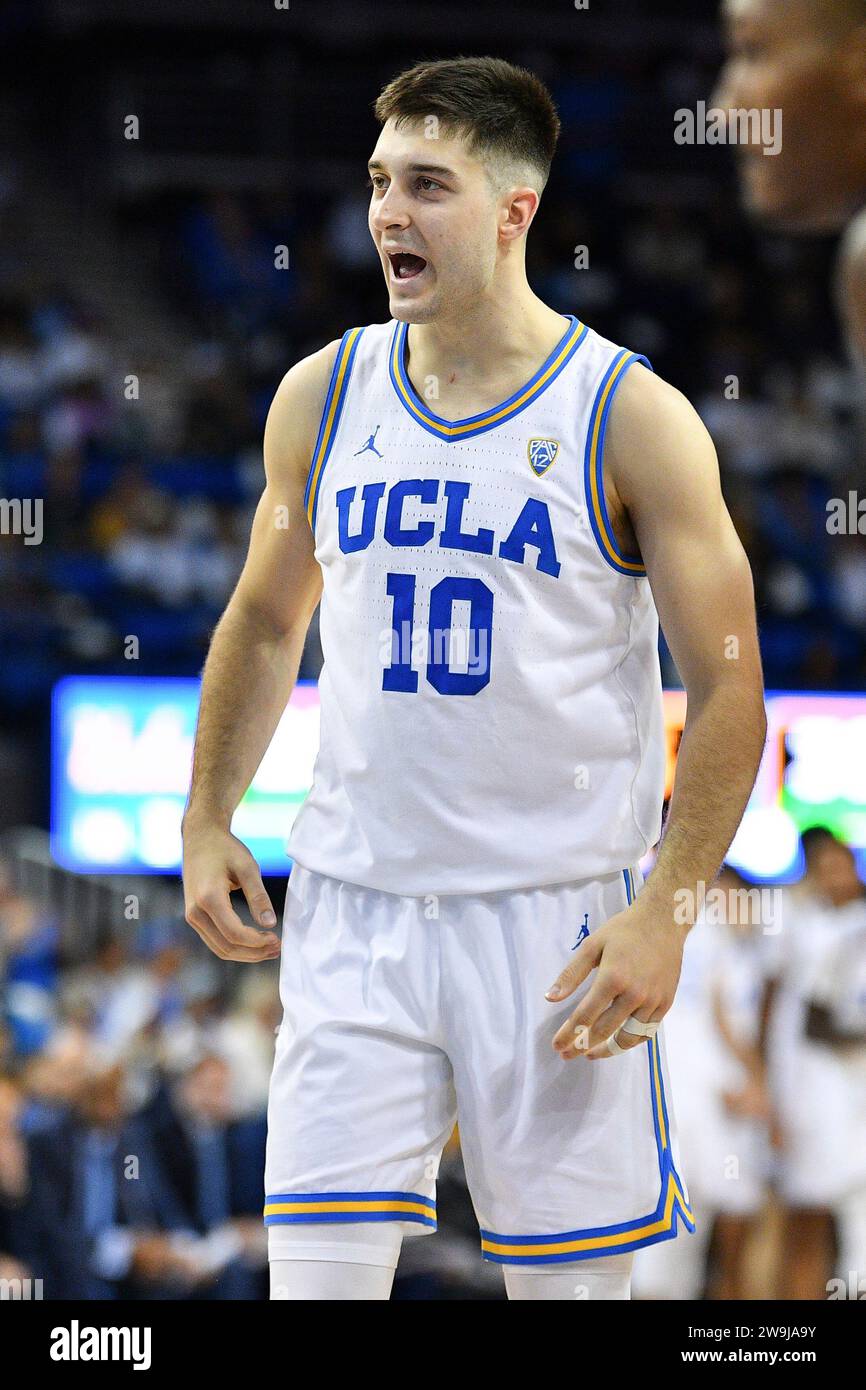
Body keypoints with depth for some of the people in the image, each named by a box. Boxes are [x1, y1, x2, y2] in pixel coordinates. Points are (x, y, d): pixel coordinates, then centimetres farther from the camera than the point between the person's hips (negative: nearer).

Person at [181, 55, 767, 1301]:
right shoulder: (323, 396, 5)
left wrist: (665, 912, -14)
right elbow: (265, 621, 21)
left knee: (572, 1279, 3)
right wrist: (205, 822, 11)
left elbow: (728, 689, -6)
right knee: (317, 1268, -5)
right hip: (351, 911, 3)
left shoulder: (631, 417, -7)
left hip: (559, 919, -3)